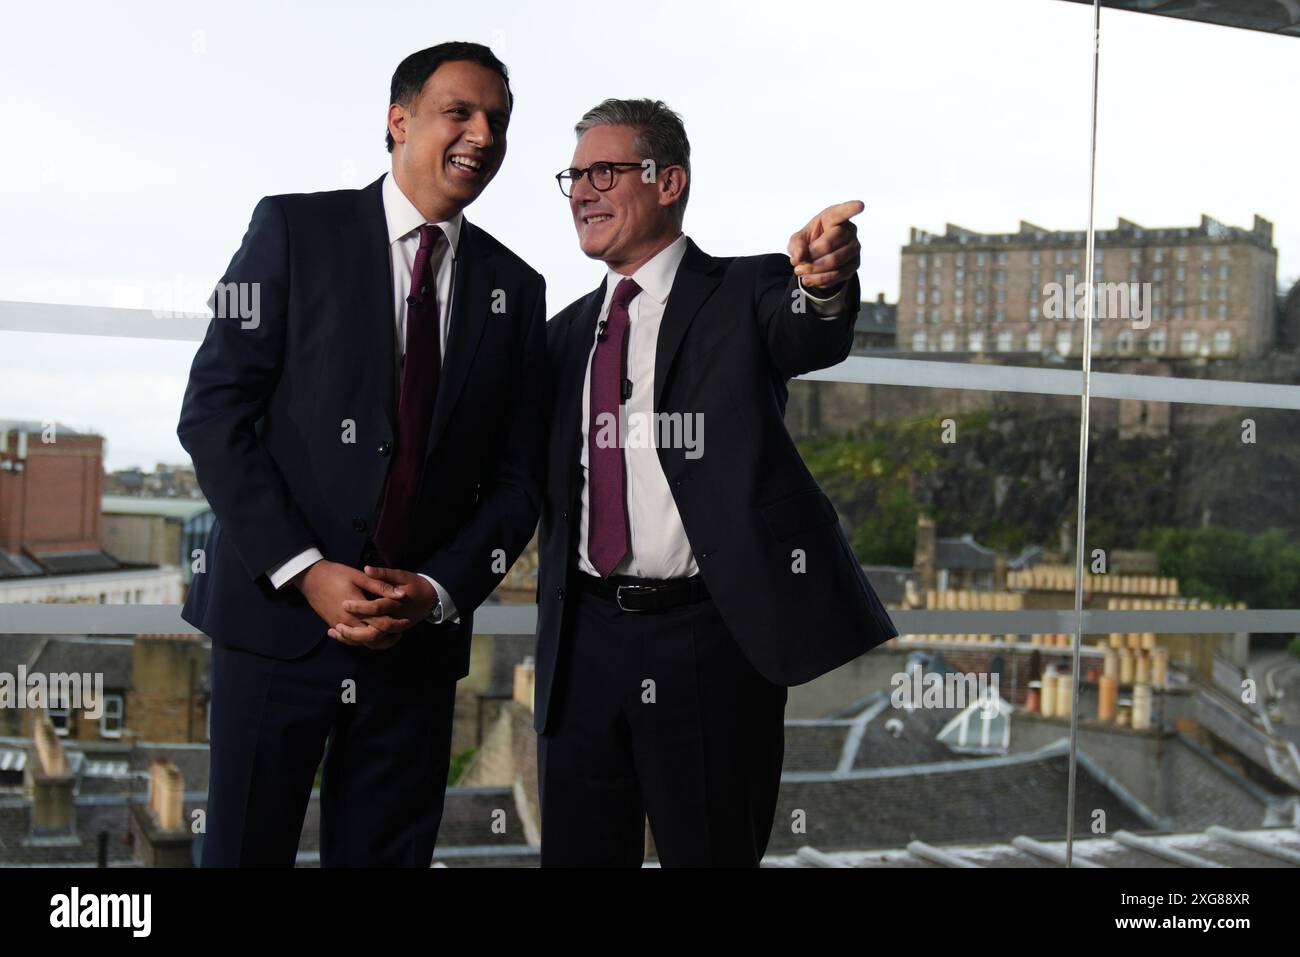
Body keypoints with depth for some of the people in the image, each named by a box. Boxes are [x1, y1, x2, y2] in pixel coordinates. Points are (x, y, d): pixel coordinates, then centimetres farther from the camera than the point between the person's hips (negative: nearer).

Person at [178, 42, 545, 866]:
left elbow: (517, 479, 9)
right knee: (245, 850, 4)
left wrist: (435, 592, -8)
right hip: (278, 612, -2)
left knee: (386, 853, 7)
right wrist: (307, 573, -13)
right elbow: (214, 412, -6)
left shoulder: (517, 291, 9)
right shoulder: (296, 230, 0)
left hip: (420, 635, 3)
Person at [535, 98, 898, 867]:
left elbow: (812, 336, -24)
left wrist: (825, 282, -46)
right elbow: (541, 481, 15)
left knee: (711, 852, 5)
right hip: (585, 644, 5)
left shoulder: (743, 297, -1)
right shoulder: (567, 333, 16)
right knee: (577, 853, 10)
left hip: (707, 639, -5)